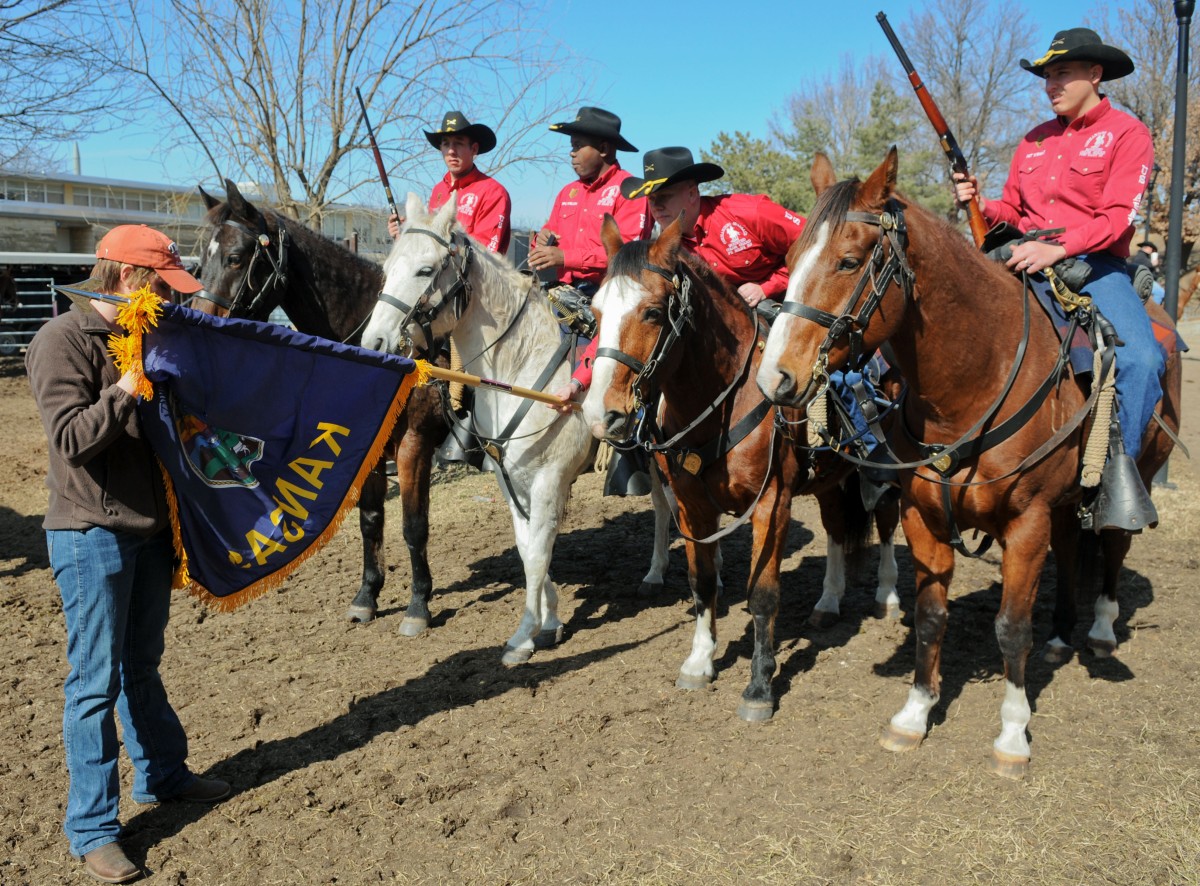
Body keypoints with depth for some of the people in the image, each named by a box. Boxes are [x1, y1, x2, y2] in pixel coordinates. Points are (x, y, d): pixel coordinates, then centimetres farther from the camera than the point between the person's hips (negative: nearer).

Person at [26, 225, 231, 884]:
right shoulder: (63, 341, -12)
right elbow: (71, 439, -22)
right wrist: (127, 389, -26)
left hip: (147, 529, 8)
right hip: (92, 537, -8)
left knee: (141, 666, 20)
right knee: (96, 680, 0)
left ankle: (162, 774, 36)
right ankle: (91, 828, 11)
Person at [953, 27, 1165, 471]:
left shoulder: (1127, 133, 1)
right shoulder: (1035, 139, 16)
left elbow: (1117, 216, -11)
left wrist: (1058, 248, -26)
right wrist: (981, 205, -4)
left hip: (1093, 263, -5)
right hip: (1027, 262, 5)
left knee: (1141, 359, -27)